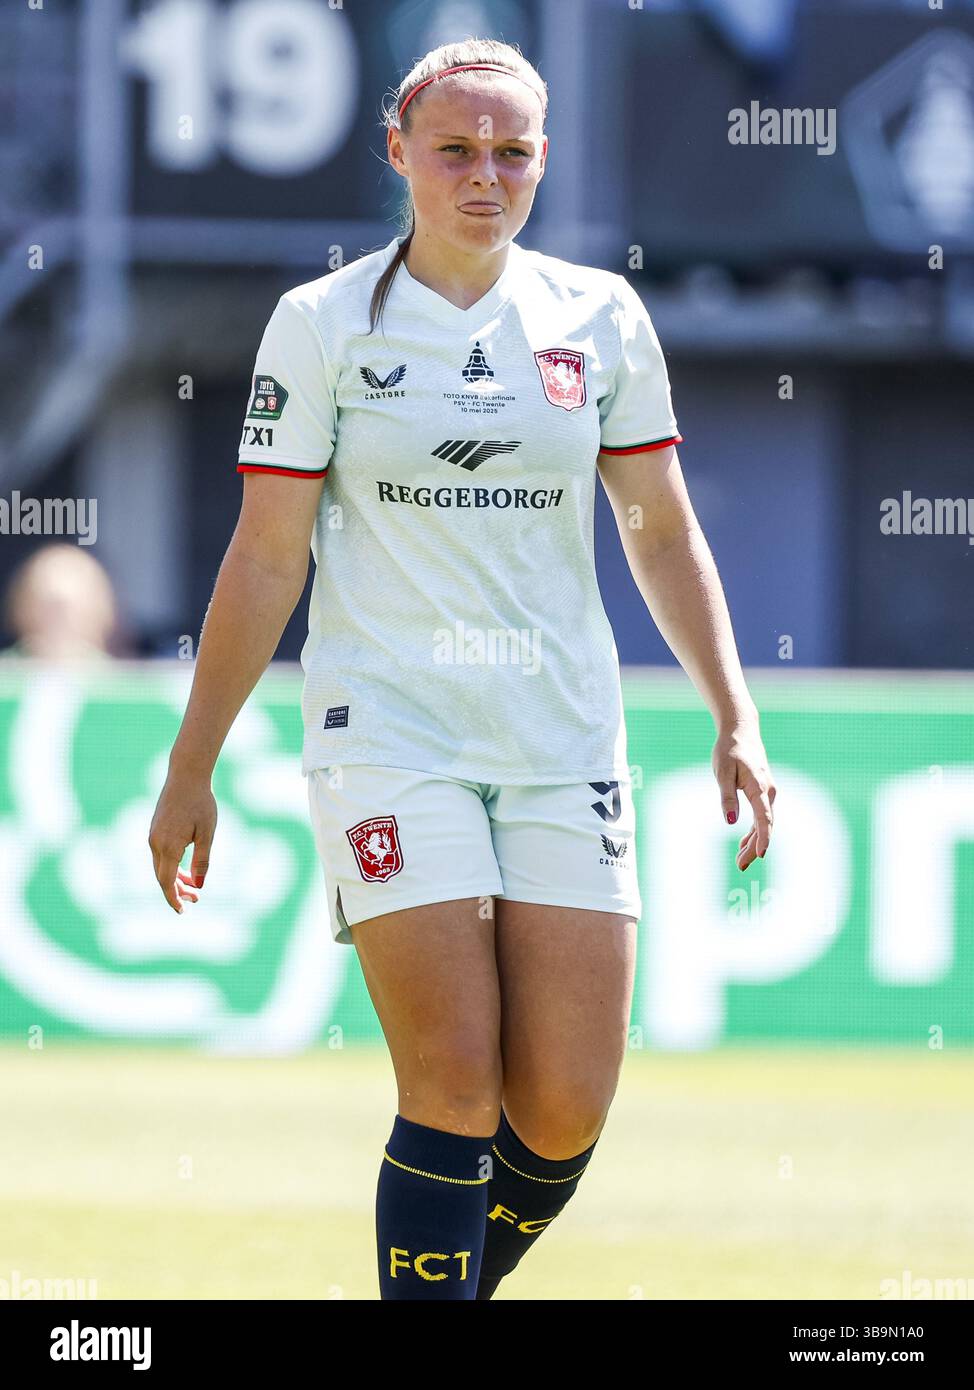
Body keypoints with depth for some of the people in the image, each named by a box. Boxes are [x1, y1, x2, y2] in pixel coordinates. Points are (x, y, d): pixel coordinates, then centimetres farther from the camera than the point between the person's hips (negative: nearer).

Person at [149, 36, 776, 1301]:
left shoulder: (600, 318, 7)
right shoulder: (324, 323, 1)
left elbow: (663, 534, 14)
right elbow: (265, 559, 3)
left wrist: (736, 720, 6)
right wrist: (190, 769, 2)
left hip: (563, 742, 3)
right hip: (388, 725, -3)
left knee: (567, 1108, -4)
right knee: (456, 1088, -14)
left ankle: (454, 1287, 21)